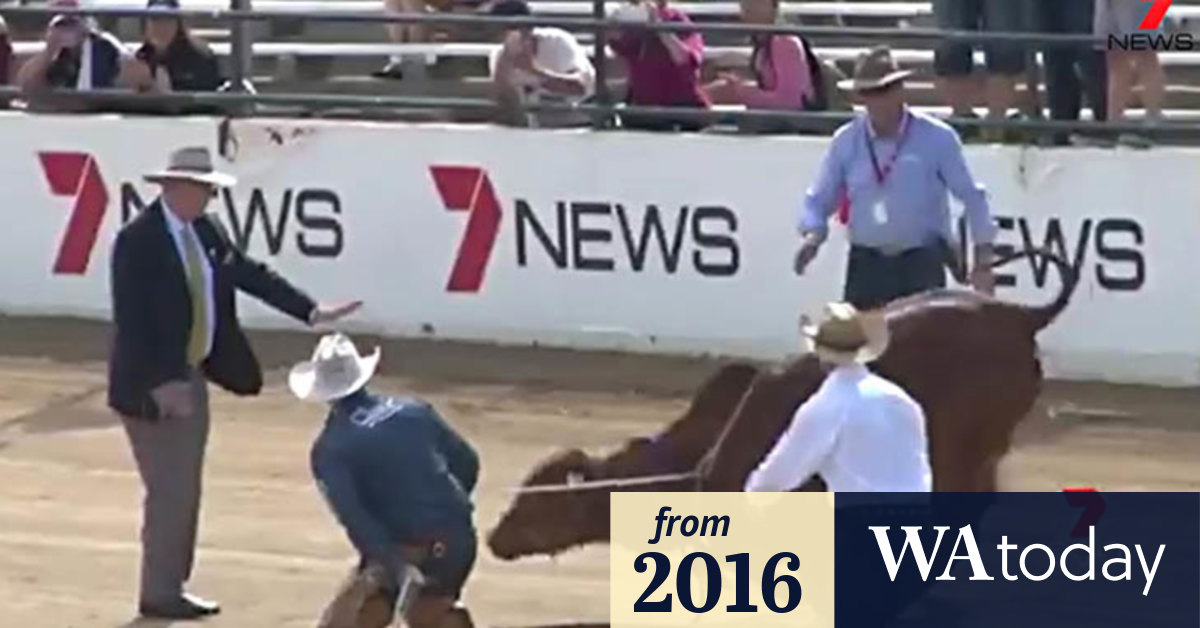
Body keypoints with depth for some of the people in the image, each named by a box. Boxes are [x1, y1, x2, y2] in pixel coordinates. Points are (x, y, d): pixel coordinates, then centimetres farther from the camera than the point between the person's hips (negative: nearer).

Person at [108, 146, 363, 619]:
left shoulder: (204, 231, 5)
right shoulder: (137, 241, -19)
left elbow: (252, 274, 11)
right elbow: (130, 320, -22)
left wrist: (312, 312, 5)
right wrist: (161, 384, -28)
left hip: (191, 376, 8)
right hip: (153, 386, -8)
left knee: (185, 490, 13)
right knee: (169, 491, -4)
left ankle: (172, 588, 22)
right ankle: (158, 594, 6)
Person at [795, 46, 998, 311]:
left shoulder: (937, 138, -3)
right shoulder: (846, 141, 3)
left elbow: (972, 197, 3)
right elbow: (819, 199, 11)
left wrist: (983, 262, 0)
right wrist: (812, 234, -11)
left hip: (922, 263, -2)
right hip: (867, 263, 2)